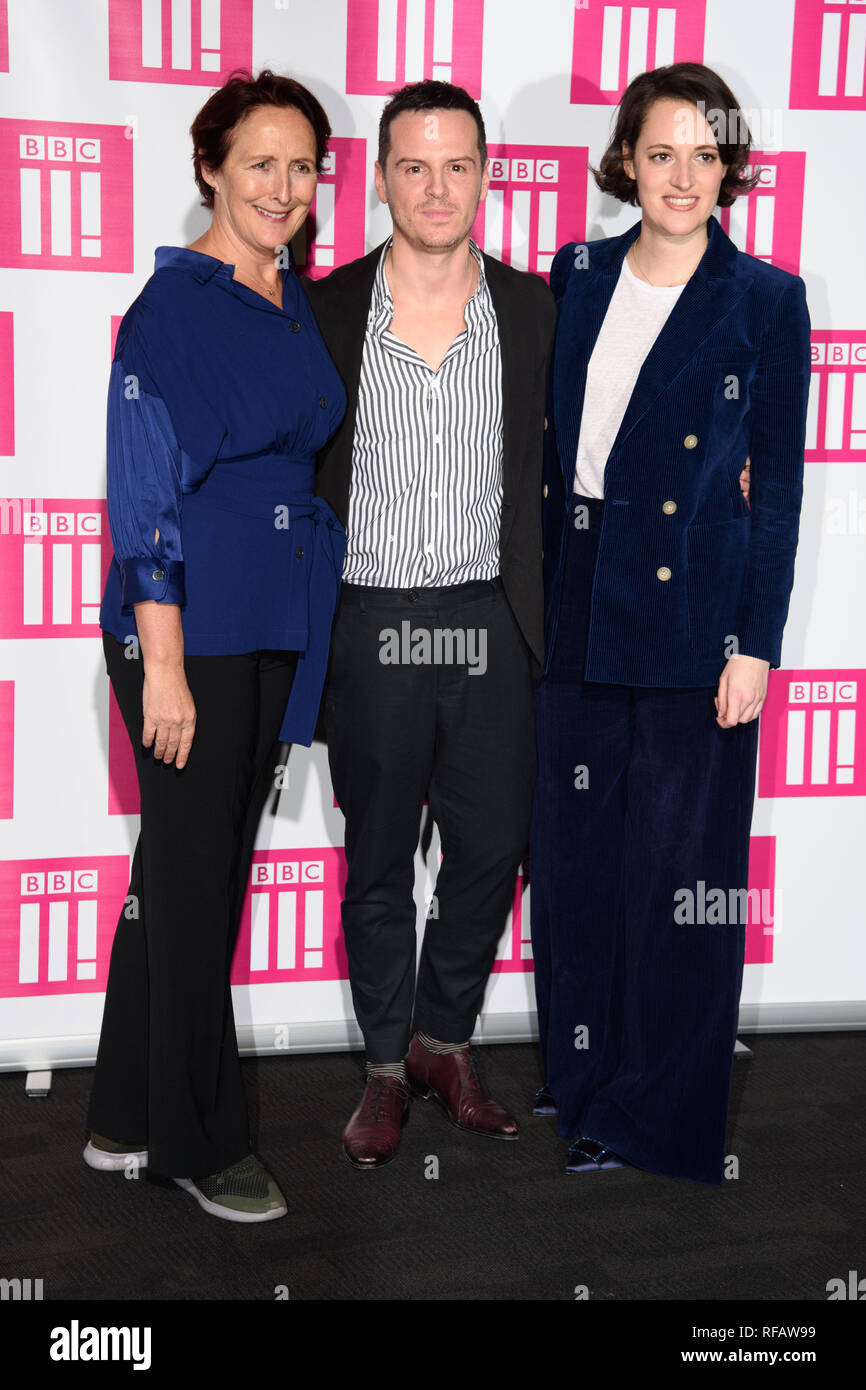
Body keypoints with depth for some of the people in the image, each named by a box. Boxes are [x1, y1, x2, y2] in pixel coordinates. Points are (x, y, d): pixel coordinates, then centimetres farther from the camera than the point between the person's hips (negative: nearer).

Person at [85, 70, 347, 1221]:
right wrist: (163, 665, -18)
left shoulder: (298, 303, 11)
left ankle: (130, 1117, 27)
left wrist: (303, 628, 16)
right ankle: (198, 1141, 17)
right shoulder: (175, 305, -11)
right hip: (189, 629, -7)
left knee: (195, 866, 14)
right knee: (195, 876, 2)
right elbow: (145, 495, -15)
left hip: (276, 627, 8)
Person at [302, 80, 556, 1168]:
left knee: (492, 848, 9)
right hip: (370, 626, -1)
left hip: (489, 623, 2)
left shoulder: (536, 310, 3)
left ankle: (445, 1038, 32)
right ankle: (387, 1065, 28)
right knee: (377, 863, 10)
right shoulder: (323, 312, -2)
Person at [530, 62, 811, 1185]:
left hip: (693, 608, -4)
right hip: (575, 599, 5)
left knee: (678, 860, 3)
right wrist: (534, 593, 8)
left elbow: (776, 485, -4)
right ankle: (580, 1068, 32)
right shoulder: (576, 276, 8)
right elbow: (550, 444, 12)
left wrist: (756, 642, -9)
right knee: (572, 843, 13)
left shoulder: (766, 299, -4)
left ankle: (655, 1110, 18)